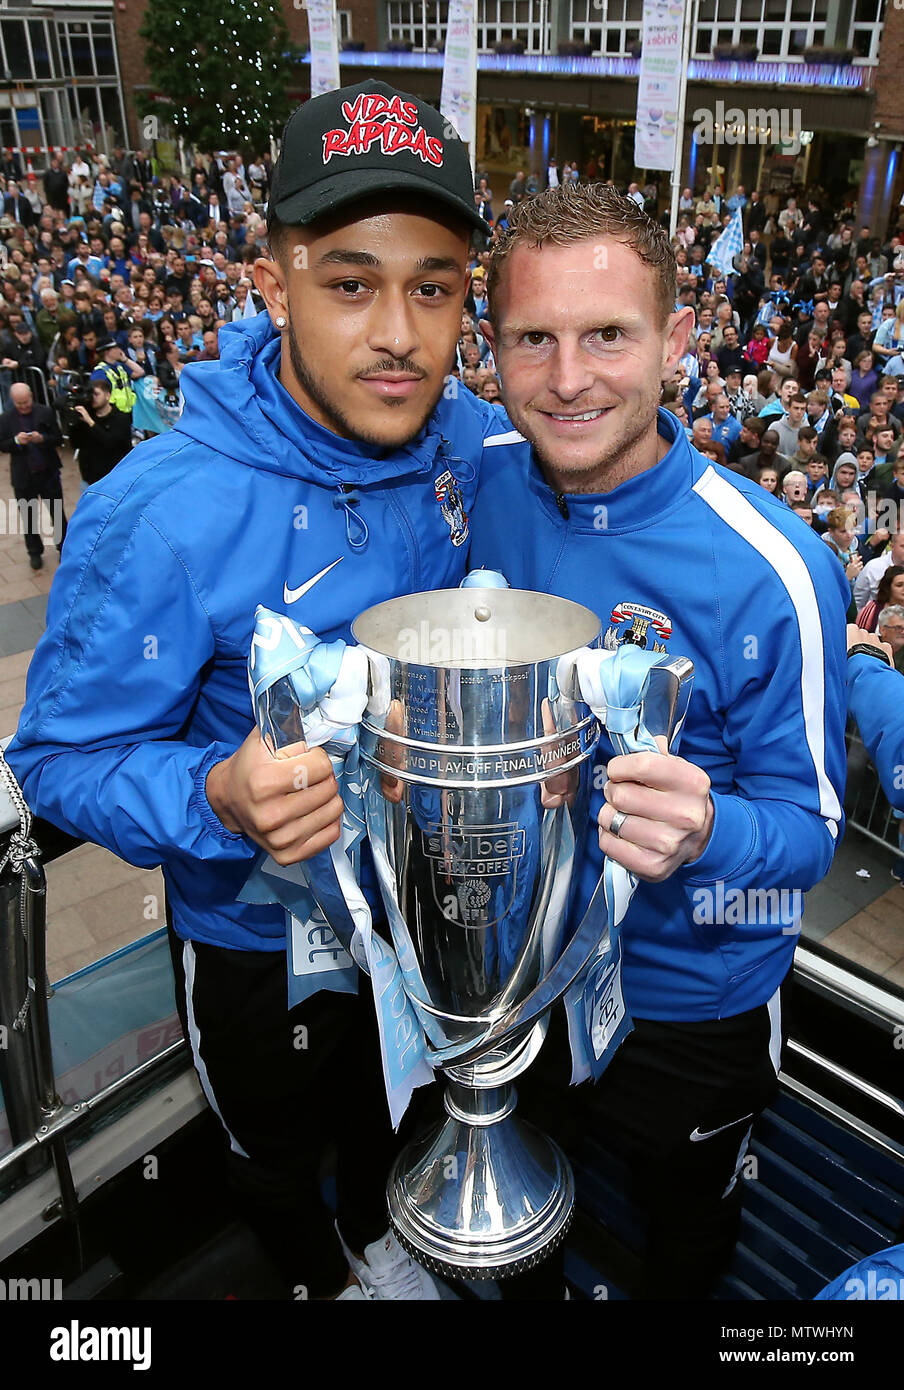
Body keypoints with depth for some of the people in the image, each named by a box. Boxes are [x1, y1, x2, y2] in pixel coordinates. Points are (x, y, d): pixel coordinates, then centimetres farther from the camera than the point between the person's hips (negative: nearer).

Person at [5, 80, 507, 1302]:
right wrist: (218, 800, -42)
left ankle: (376, 1230, 68)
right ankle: (318, 1274, 64)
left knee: (391, 1105, 34)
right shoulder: (162, 513, -32)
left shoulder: (481, 448, -15)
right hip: (261, 937, -4)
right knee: (279, 1154, 28)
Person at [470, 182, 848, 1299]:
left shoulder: (770, 571, -29)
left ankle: (670, 1296, 64)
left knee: (683, 1221, 28)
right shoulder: (480, 481, -14)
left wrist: (708, 833, -40)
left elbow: (811, 824, -20)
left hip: (684, 991, -3)